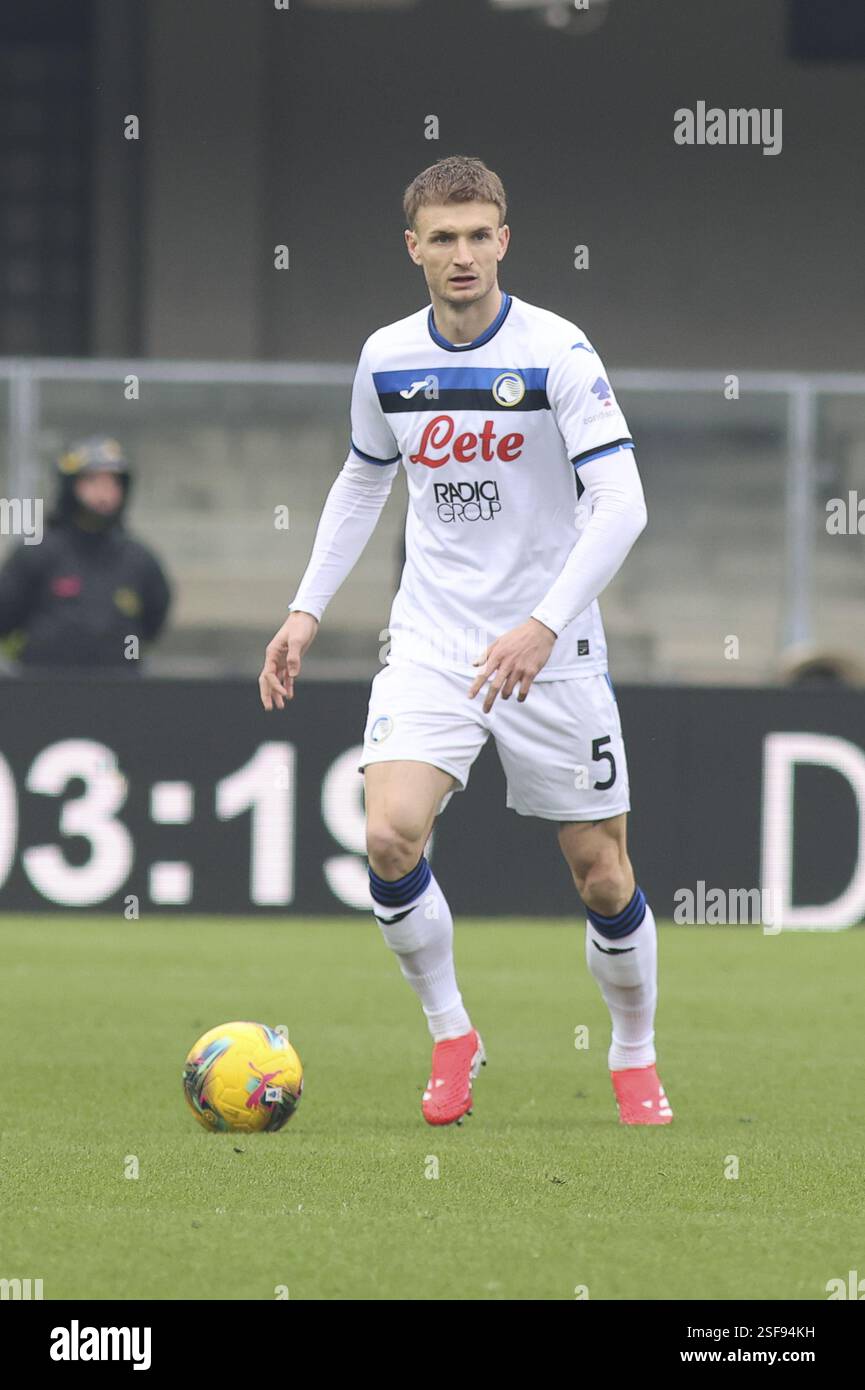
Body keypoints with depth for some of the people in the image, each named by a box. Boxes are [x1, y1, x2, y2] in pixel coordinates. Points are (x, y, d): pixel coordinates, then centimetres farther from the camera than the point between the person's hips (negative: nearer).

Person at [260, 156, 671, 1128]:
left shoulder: (557, 352, -13)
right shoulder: (388, 358, 1)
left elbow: (622, 503, -19)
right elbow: (362, 483, 19)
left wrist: (544, 625, -29)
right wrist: (307, 609, 12)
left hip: (551, 655, -3)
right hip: (431, 640, 3)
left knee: (602, 875, 2)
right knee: (389, 836, -20)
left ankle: (635, 1058, 27)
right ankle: (450, 1038, 1)